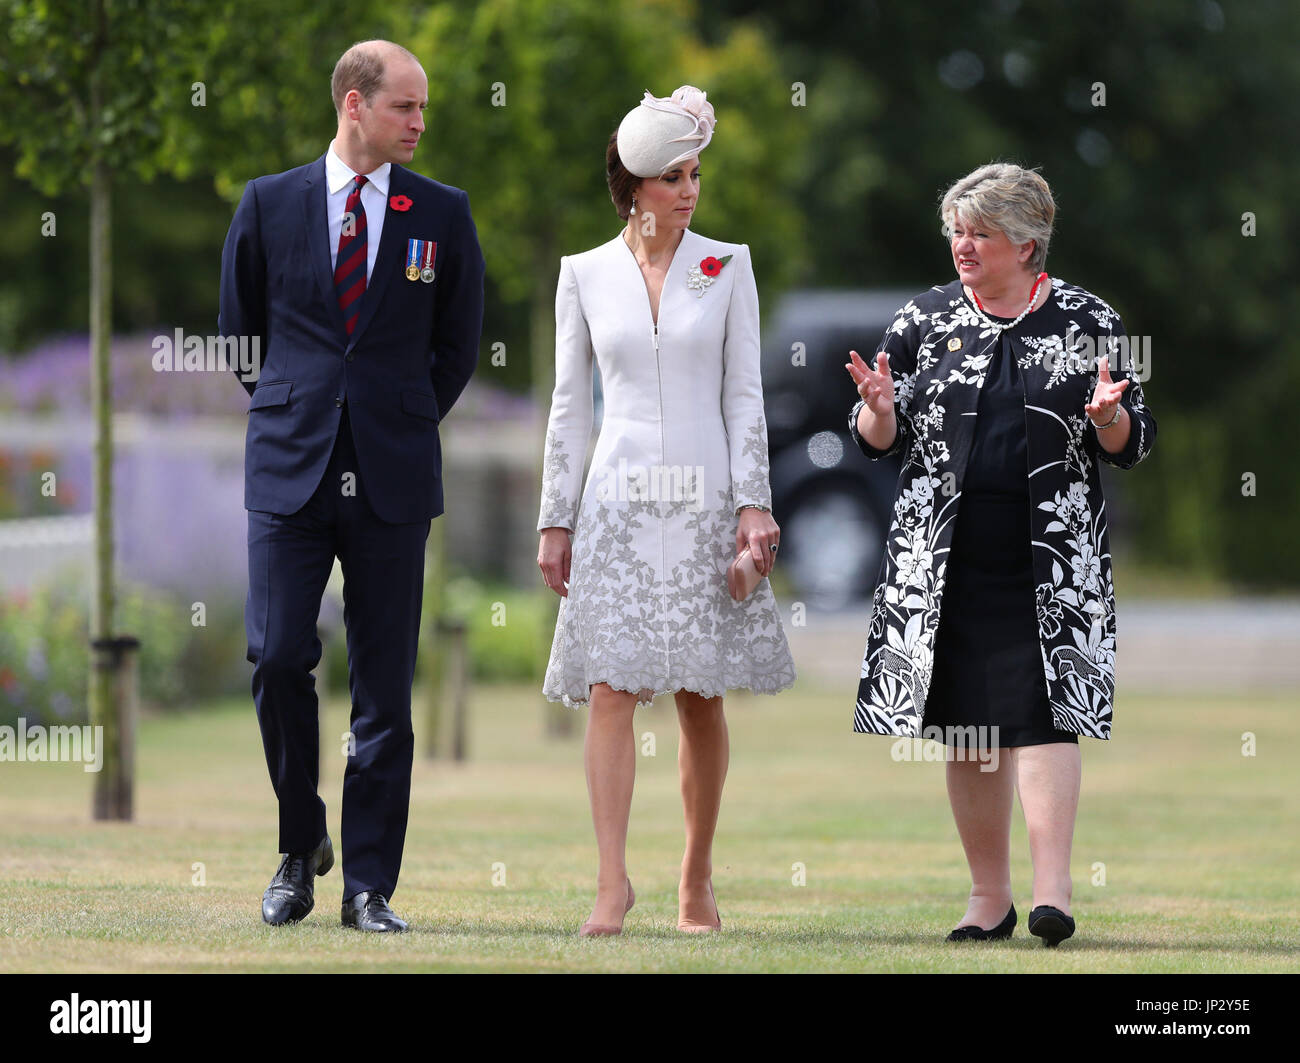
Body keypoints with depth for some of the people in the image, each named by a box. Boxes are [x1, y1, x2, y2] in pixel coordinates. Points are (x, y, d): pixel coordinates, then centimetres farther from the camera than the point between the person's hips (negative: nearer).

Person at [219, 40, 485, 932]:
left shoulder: (442, 212, 6)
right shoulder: (270, 204, 4)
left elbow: (459, 341, 15)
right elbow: (239, 325, 15)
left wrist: (409, 424, 12)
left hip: (393, 480, 1)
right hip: (290, 469, 0)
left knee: (386, 688, 1)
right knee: (278, 660, -9)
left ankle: (369, 886, 5)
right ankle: (302, 846, 13)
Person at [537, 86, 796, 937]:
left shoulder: (727, 267, 4)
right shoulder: (586, 275, 6)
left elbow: (744, 392, 3)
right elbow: (569, 406, 9)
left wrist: (754, 504, -6)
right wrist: (556, 521, 5)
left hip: (703, 500, 0)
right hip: (618, 501, 0)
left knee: (702, 698, 4)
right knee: (611, 690, -10)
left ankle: (698, 880, 14)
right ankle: (613, 881, -14)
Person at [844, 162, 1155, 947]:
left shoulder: (1089, 322, 3)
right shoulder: (925, 320, 8)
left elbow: (1132, 443, 5)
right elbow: (878, 440, 9)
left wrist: (1107, 419, -17)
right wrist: (879, 409, -14)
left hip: (1052, 560, -3)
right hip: (948, 560, 3)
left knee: (1044, 714, -12)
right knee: (968, 727, 5)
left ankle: (1054, 892, -15)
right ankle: (990, 896, 14)